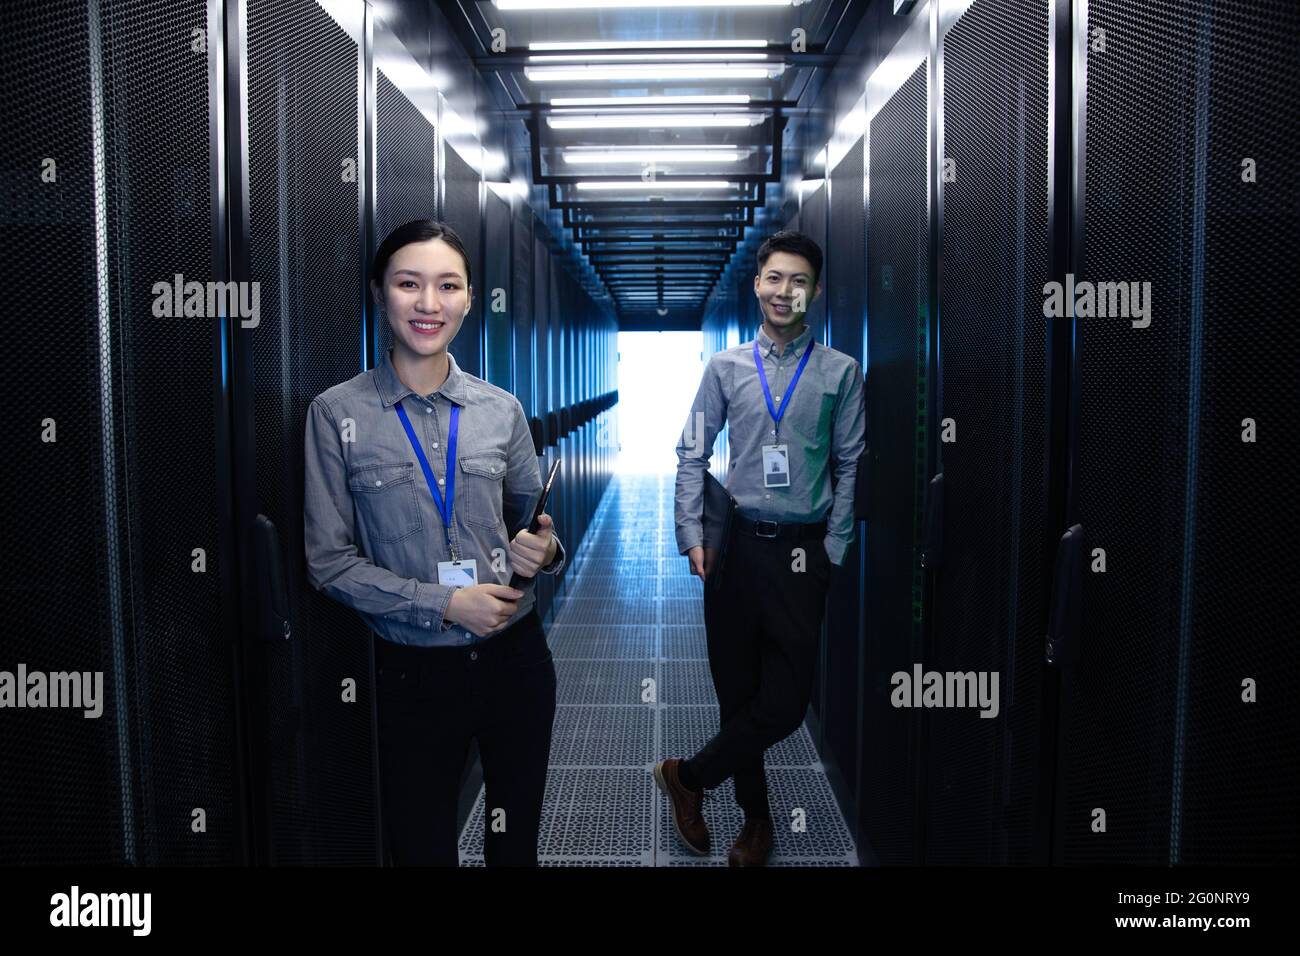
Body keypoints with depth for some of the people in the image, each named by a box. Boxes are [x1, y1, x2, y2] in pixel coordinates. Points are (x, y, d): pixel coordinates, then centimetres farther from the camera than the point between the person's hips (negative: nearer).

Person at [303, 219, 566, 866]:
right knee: (420, 847, 11)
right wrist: (443, 604, -14)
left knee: (516, 844, 14)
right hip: (414, 671, -2)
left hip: (513, 658, 2)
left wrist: (542, 552, -12)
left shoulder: (501, 410, 2)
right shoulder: (338, 413, -5)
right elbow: (329, 562, -6)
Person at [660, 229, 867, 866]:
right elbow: (692, 456, 6)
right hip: (736, 544, 1)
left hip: (802, 550, -1)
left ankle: (688, 776, 20)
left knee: (786, 702, -3)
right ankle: (755, 819, 28)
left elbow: (851, 467, 3)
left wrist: (834, 550, -3)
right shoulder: (726, 366, 6)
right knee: (737, 690, 9)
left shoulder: (840, 372, 3)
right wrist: (693, 537, -3)